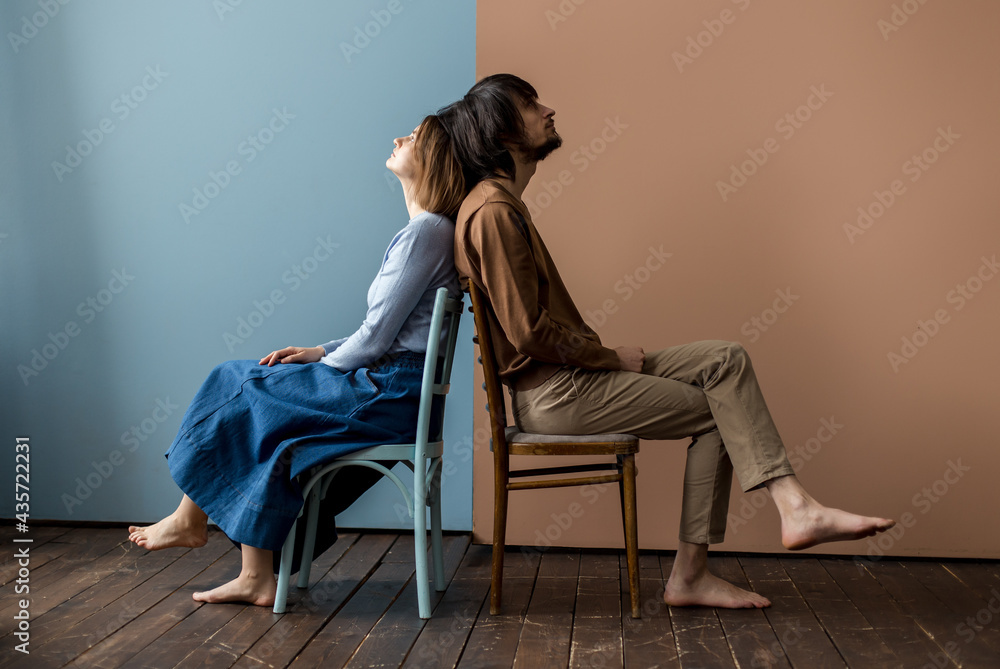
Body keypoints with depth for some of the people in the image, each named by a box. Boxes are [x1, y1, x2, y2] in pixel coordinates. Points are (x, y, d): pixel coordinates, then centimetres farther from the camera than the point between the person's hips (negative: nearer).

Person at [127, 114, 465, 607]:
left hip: (389, 394, -9)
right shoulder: (427, 229, 17)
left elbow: (377, 337, -17)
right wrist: (320, 353, 10)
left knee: (243, 397, -2)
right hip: (391, 387, 9)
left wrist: (322, 365, -3)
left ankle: (190, 520, 20)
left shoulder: (425, 231, -15)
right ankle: (258, 577, 4)